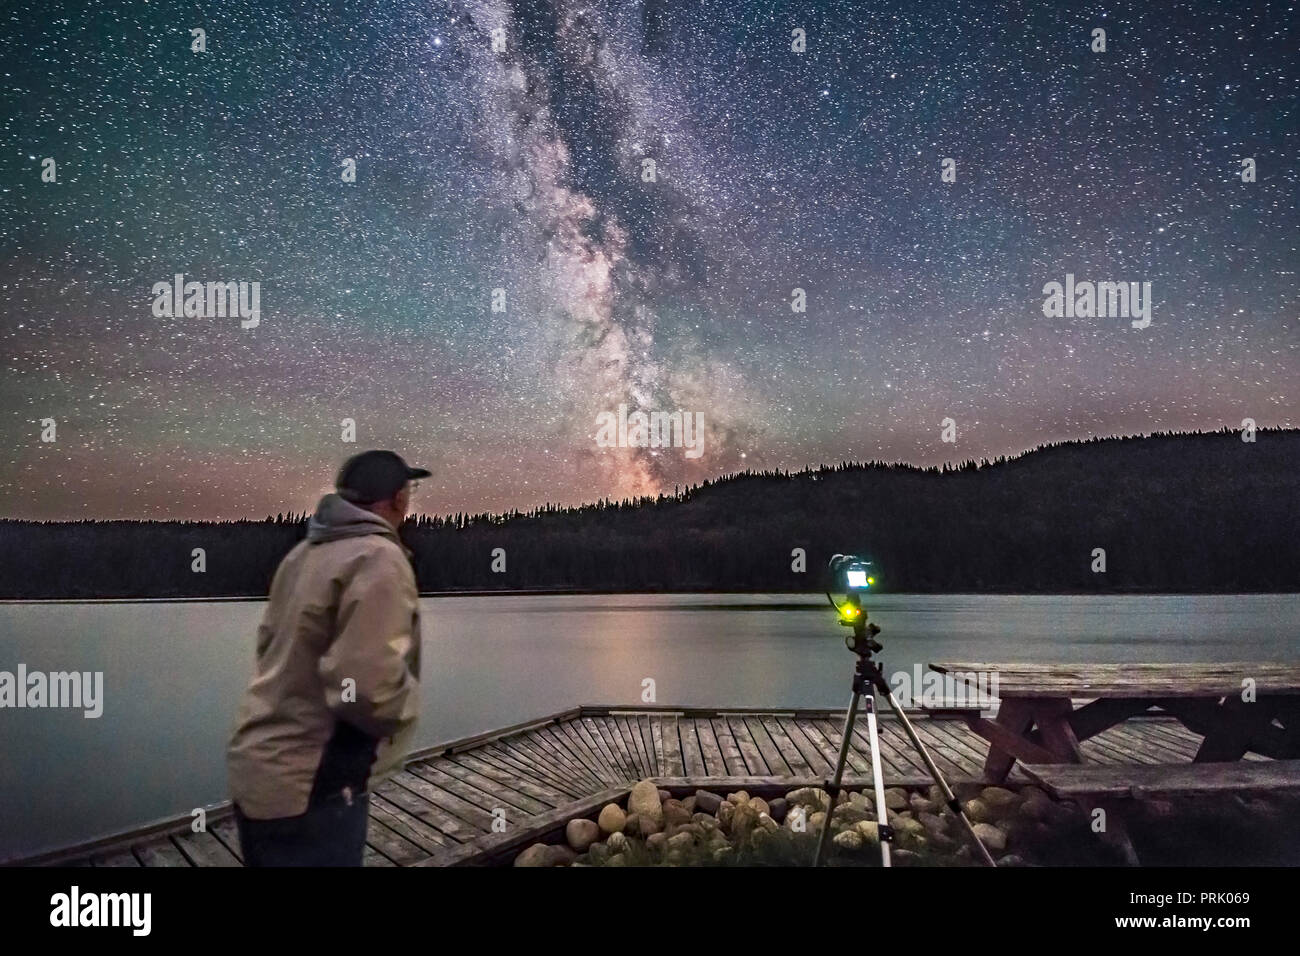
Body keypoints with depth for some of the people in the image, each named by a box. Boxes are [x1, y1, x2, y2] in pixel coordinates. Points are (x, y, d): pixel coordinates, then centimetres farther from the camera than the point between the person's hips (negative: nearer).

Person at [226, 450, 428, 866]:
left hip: (256, 770, 9)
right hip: (308, 789, -9)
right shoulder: (378, 557, -19)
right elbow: (369, 685, -29)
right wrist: (409, 699, -9)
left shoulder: (302, 552, 8)